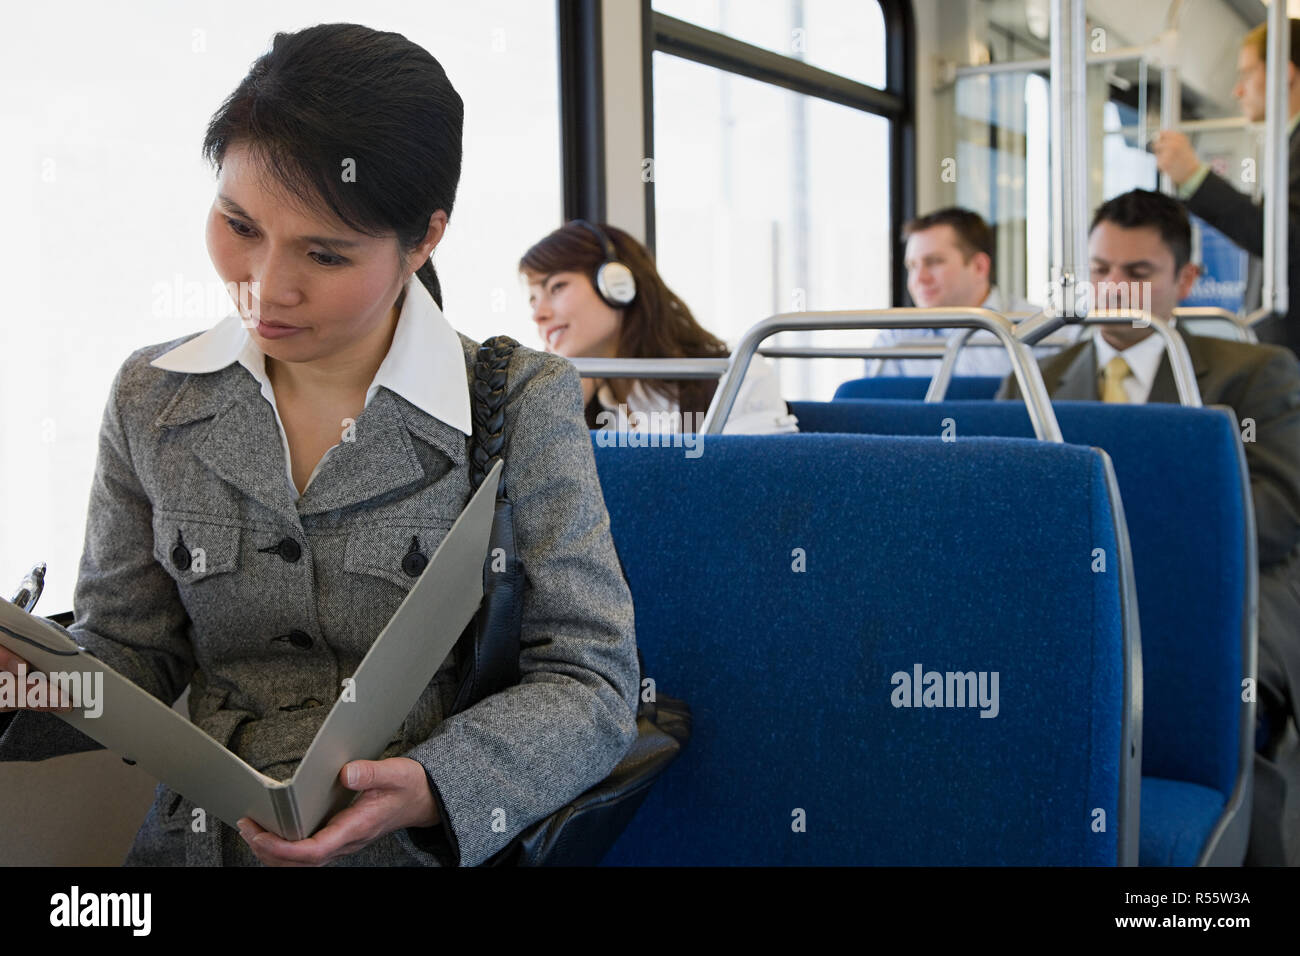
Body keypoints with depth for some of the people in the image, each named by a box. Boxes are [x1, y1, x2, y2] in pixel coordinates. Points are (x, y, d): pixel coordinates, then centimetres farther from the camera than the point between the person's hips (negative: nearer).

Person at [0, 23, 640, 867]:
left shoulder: (525, 407, -6)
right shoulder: (151, 401, 6)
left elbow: (592, 680, -7)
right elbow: (132, 653, 10)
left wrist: (433, 790, -23)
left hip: (427, 852, -2)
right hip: (195, 840, 3)